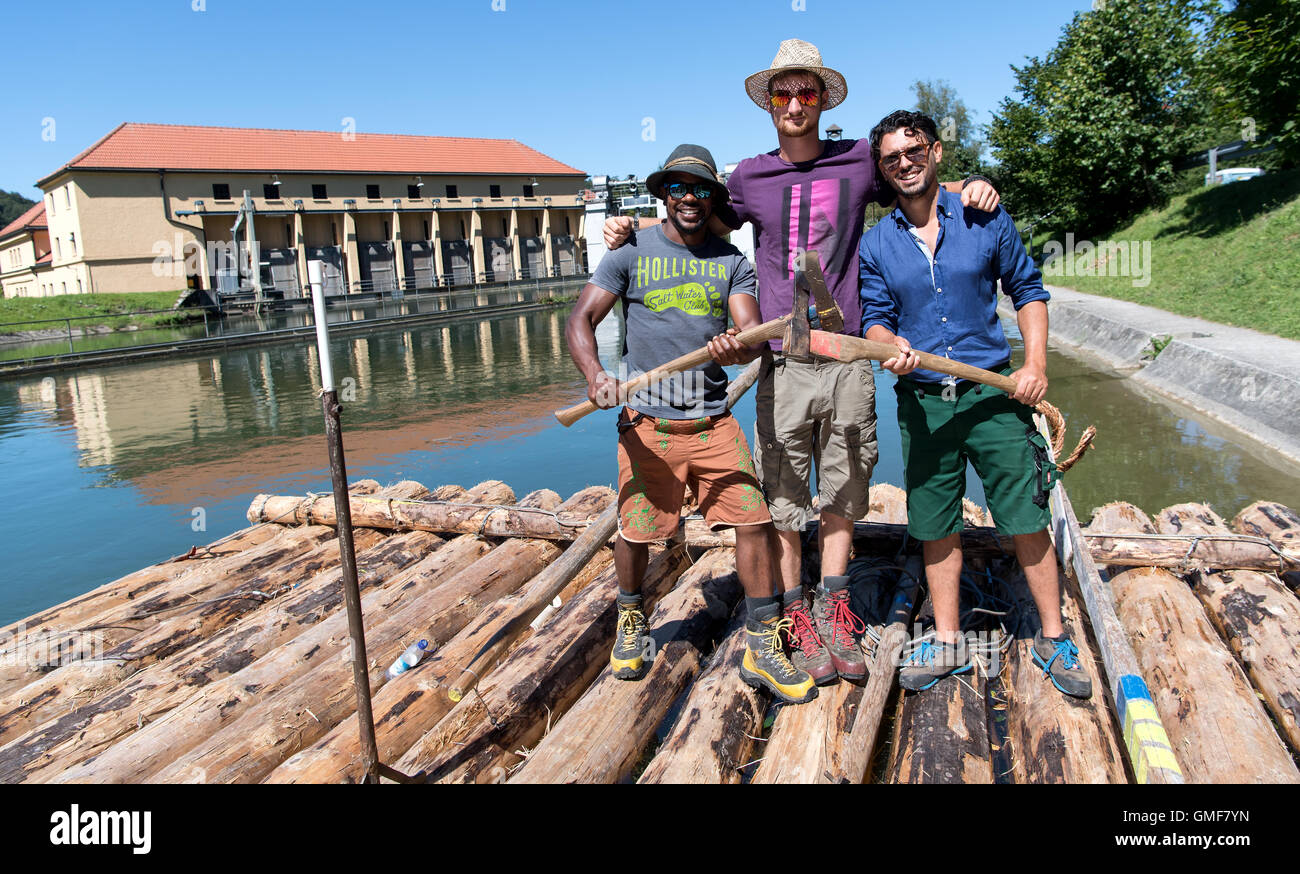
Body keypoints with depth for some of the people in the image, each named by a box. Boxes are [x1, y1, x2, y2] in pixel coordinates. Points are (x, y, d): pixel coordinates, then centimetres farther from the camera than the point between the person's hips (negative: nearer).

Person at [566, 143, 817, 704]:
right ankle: (630, 621, 35)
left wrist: (736, 347, -27)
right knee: (636, 533, 6)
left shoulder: (731, 262, 9)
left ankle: (762, 648, 10)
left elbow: (752, 336, -2)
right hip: (647, 422, -1)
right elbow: (581, 320, -3)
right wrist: (595, 375, -22)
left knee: (752, 522, -5)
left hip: (713, 422, 2)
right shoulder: (632, 251, 3)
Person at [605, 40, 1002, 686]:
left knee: (842, 493, 9)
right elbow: (705, 228, 24)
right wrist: (633, 231, 12)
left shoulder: (859, 161, 7)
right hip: (783, 366, 0)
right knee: (784, 500, 3)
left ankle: (833, 610, 23)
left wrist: (972, 188, -1)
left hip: (847, 360, 1)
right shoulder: (750, 177, 8)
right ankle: (796, 617, 18)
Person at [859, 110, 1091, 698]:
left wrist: (1035, 365, -3)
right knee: (936, 527, 9)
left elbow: (1027, 290, 8)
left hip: (992, 391, -1)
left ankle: (1053, 639, 18)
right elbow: (873, 318, 4)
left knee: (1027, 519, -1)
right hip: (922, 401, 1)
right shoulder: (875, 245, 5)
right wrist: (892, 346, -19)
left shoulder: (987, 220, 3)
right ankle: (947, 643, 23)